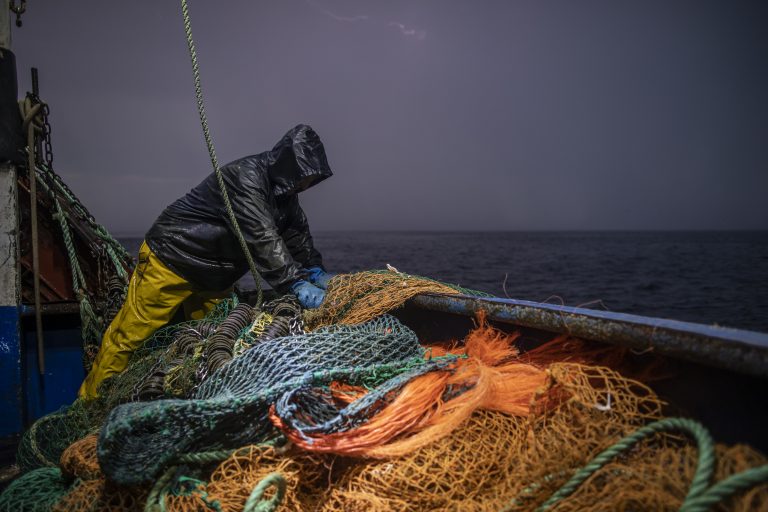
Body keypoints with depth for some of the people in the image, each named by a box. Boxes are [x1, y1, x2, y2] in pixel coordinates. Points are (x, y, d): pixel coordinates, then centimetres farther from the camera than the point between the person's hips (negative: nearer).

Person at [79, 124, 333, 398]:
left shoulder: (284, 189, 1)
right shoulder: (245, 176, -28)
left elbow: (298, 233, 8)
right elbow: (262, 239, -36)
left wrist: (317, 272, -5)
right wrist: (296, 284, -40)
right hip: (171, 260, -9)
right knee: (128, 334, 1)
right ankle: (90, 400, 15)